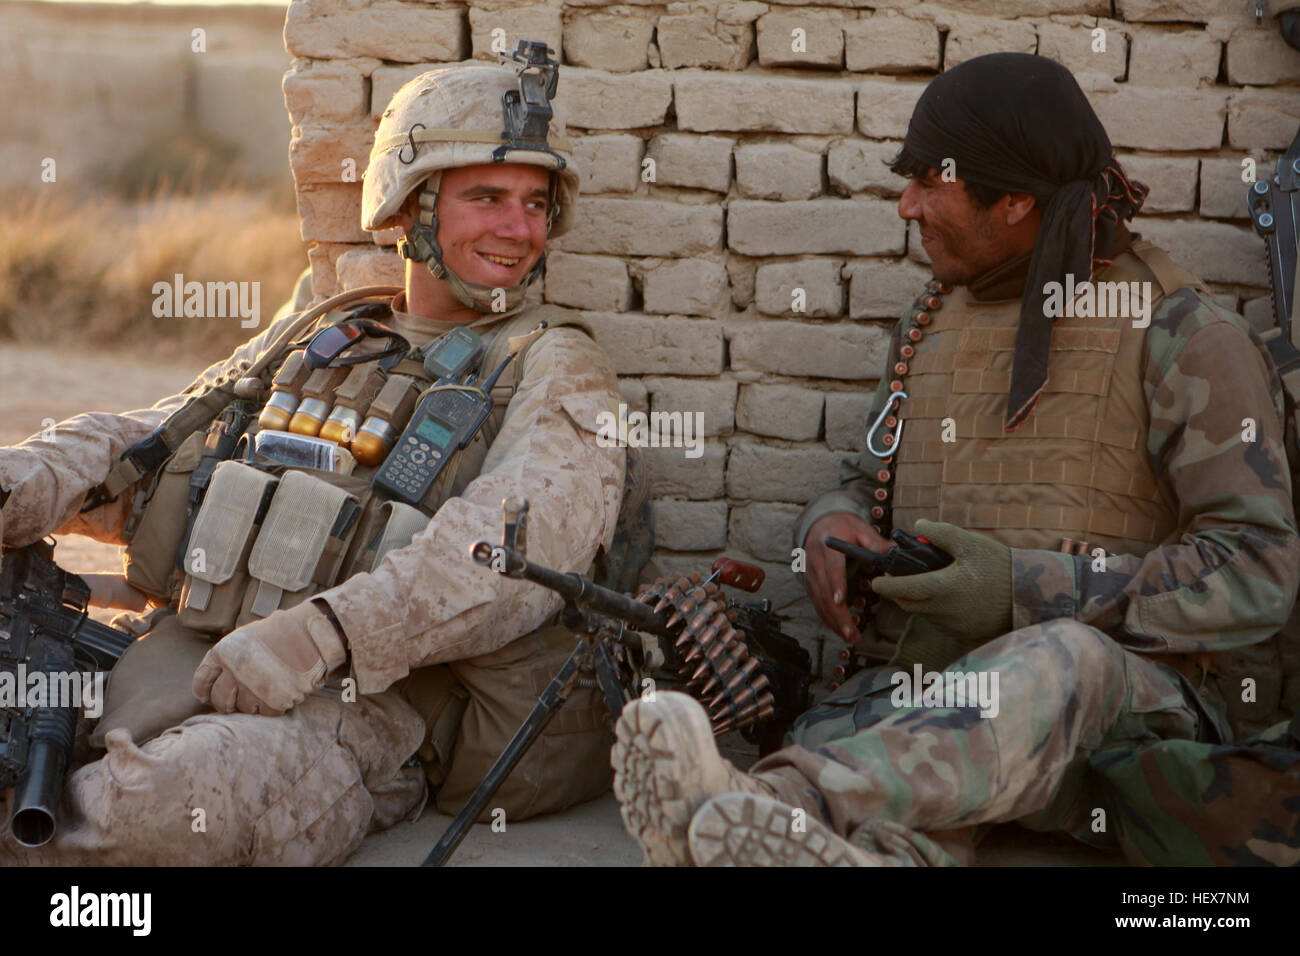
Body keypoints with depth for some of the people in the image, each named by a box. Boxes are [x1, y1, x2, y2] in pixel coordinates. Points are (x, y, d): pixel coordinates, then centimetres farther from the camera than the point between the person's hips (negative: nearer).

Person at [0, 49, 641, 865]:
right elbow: (148, 450, 23)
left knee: (164, 806, -34)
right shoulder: (318, 338, 23)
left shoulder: (555, 371, 5)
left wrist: (325, 632, -27)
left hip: (356, 714, -4)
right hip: (178, 661, 4)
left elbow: (521, 541, -14)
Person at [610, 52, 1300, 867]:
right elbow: (873, 484, 30)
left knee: (1064, 661, -42)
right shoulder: (934, 323, 19)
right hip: (936, 692, 5)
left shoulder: (1184, 337, -2)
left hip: (1138, 702, -4)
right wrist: (832, 527, 3)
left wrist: (1030, 588, -17)